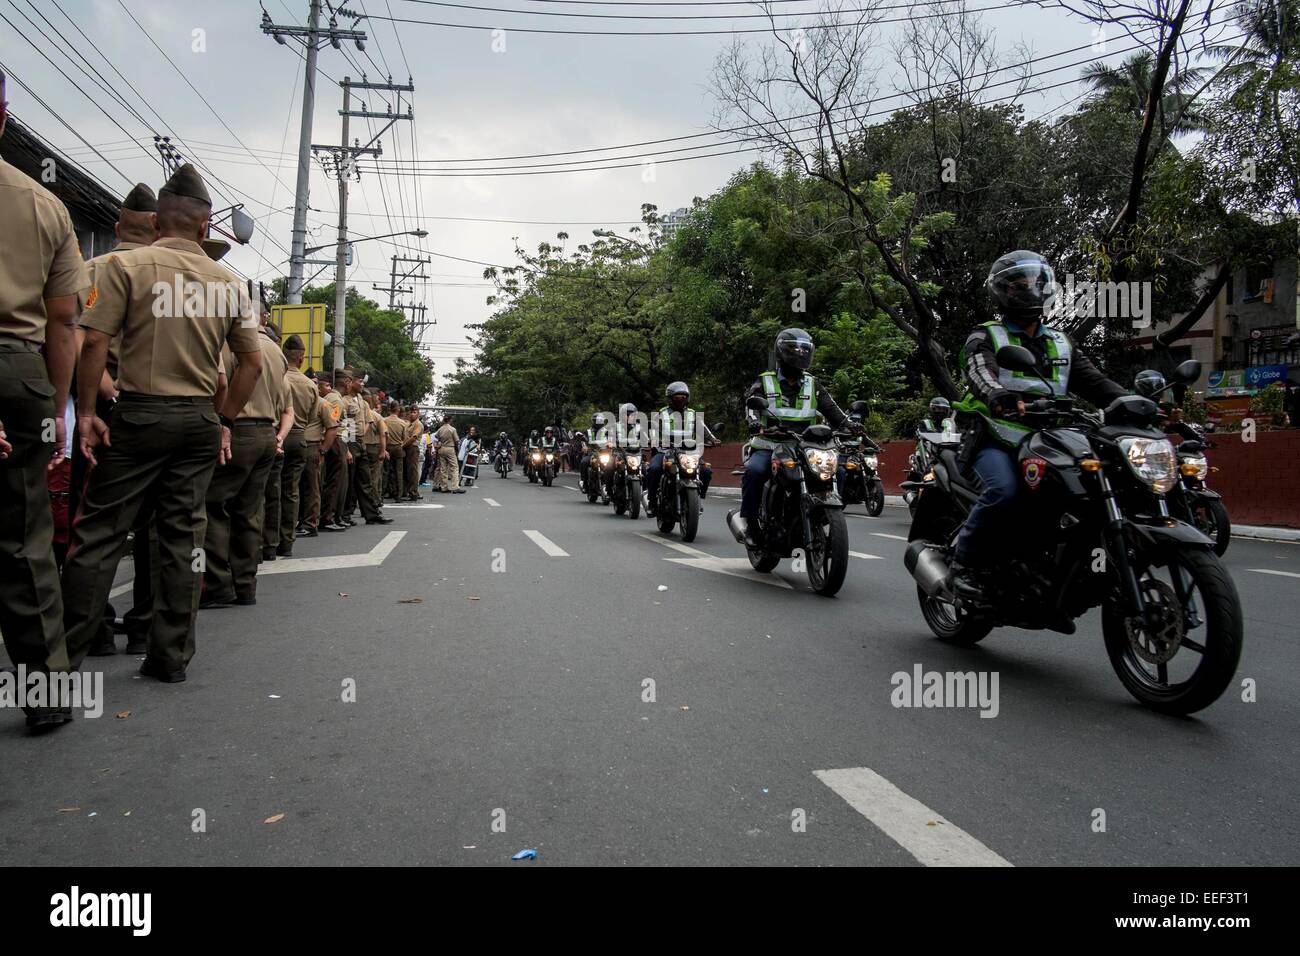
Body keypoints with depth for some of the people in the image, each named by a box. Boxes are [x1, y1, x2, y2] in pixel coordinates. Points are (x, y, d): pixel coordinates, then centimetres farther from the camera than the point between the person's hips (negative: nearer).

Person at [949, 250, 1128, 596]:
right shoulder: (985, 337, 4)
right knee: (1003, 491, -33)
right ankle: (965, 561, -16)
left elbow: (1095, 382, 9)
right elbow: (979, 372, -19)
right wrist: (999, 395, -44)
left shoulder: (1061, 344, 22)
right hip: (994, 439, -5)